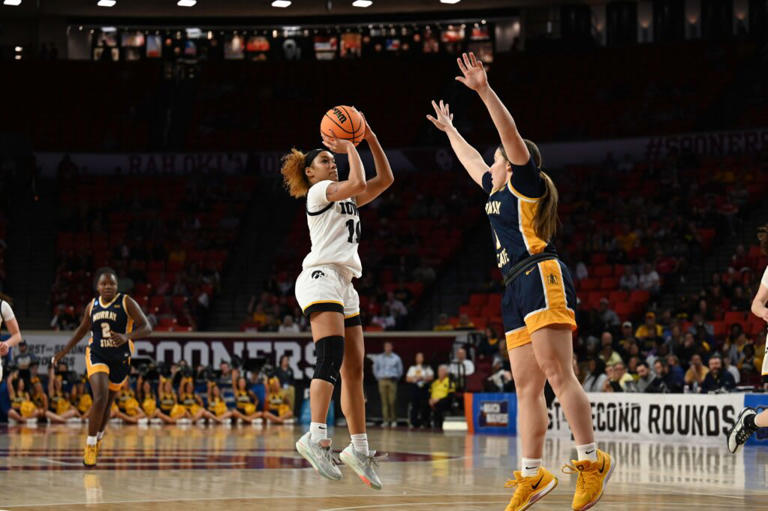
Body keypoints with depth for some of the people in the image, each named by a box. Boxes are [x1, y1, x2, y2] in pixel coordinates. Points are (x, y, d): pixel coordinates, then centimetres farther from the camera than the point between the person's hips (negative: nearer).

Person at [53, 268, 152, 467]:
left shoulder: (126, 303, -8)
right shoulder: (92, 306, 3)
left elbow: (146, 328, -14)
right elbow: (82, 329, 20)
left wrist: (127, 337, -32)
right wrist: (64, 351, 18)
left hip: (120, 358, 0)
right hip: (96, 355, 0)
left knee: (108, 403, 13)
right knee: (100, 398, -21)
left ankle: (98, 438, 38)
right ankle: (90, 445, -14)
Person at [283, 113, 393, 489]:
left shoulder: (347, 200, 28)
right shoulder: (319, 191, 4)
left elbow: (385, 179, 24)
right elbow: (358, 181, -12)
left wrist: (371, 139, 17)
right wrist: (349, 147, 2)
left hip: (344, 286, 9)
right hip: (321, 277, -9)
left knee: (354, 368, 4)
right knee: (332, 356, -26)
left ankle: (358, 449, 6)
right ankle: (316, 437, -38)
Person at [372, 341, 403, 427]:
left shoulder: (396, 358, 6)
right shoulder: (378, 358, 10)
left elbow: (400, 370, 13)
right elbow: (375, 369, 17)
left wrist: (396, 378, 8)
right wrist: (378, 378, 10)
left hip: (392, 381, -1)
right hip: (382, 381, 1)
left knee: (392, 401, -8)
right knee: (384, 401, -3)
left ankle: (393, 420, -1)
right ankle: (385, 420, -2)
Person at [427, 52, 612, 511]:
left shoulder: (524, 182, 4)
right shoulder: (497, 192, 26)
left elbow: (512, 136, -11)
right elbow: (471, 160, 44)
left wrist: (485, 91, -18)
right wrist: (449, 129, 54)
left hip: (541, 277, -9)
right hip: (518, 289, 9)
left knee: (558, 374, -17)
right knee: (527, 387, 5)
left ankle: (593, 461, -18)